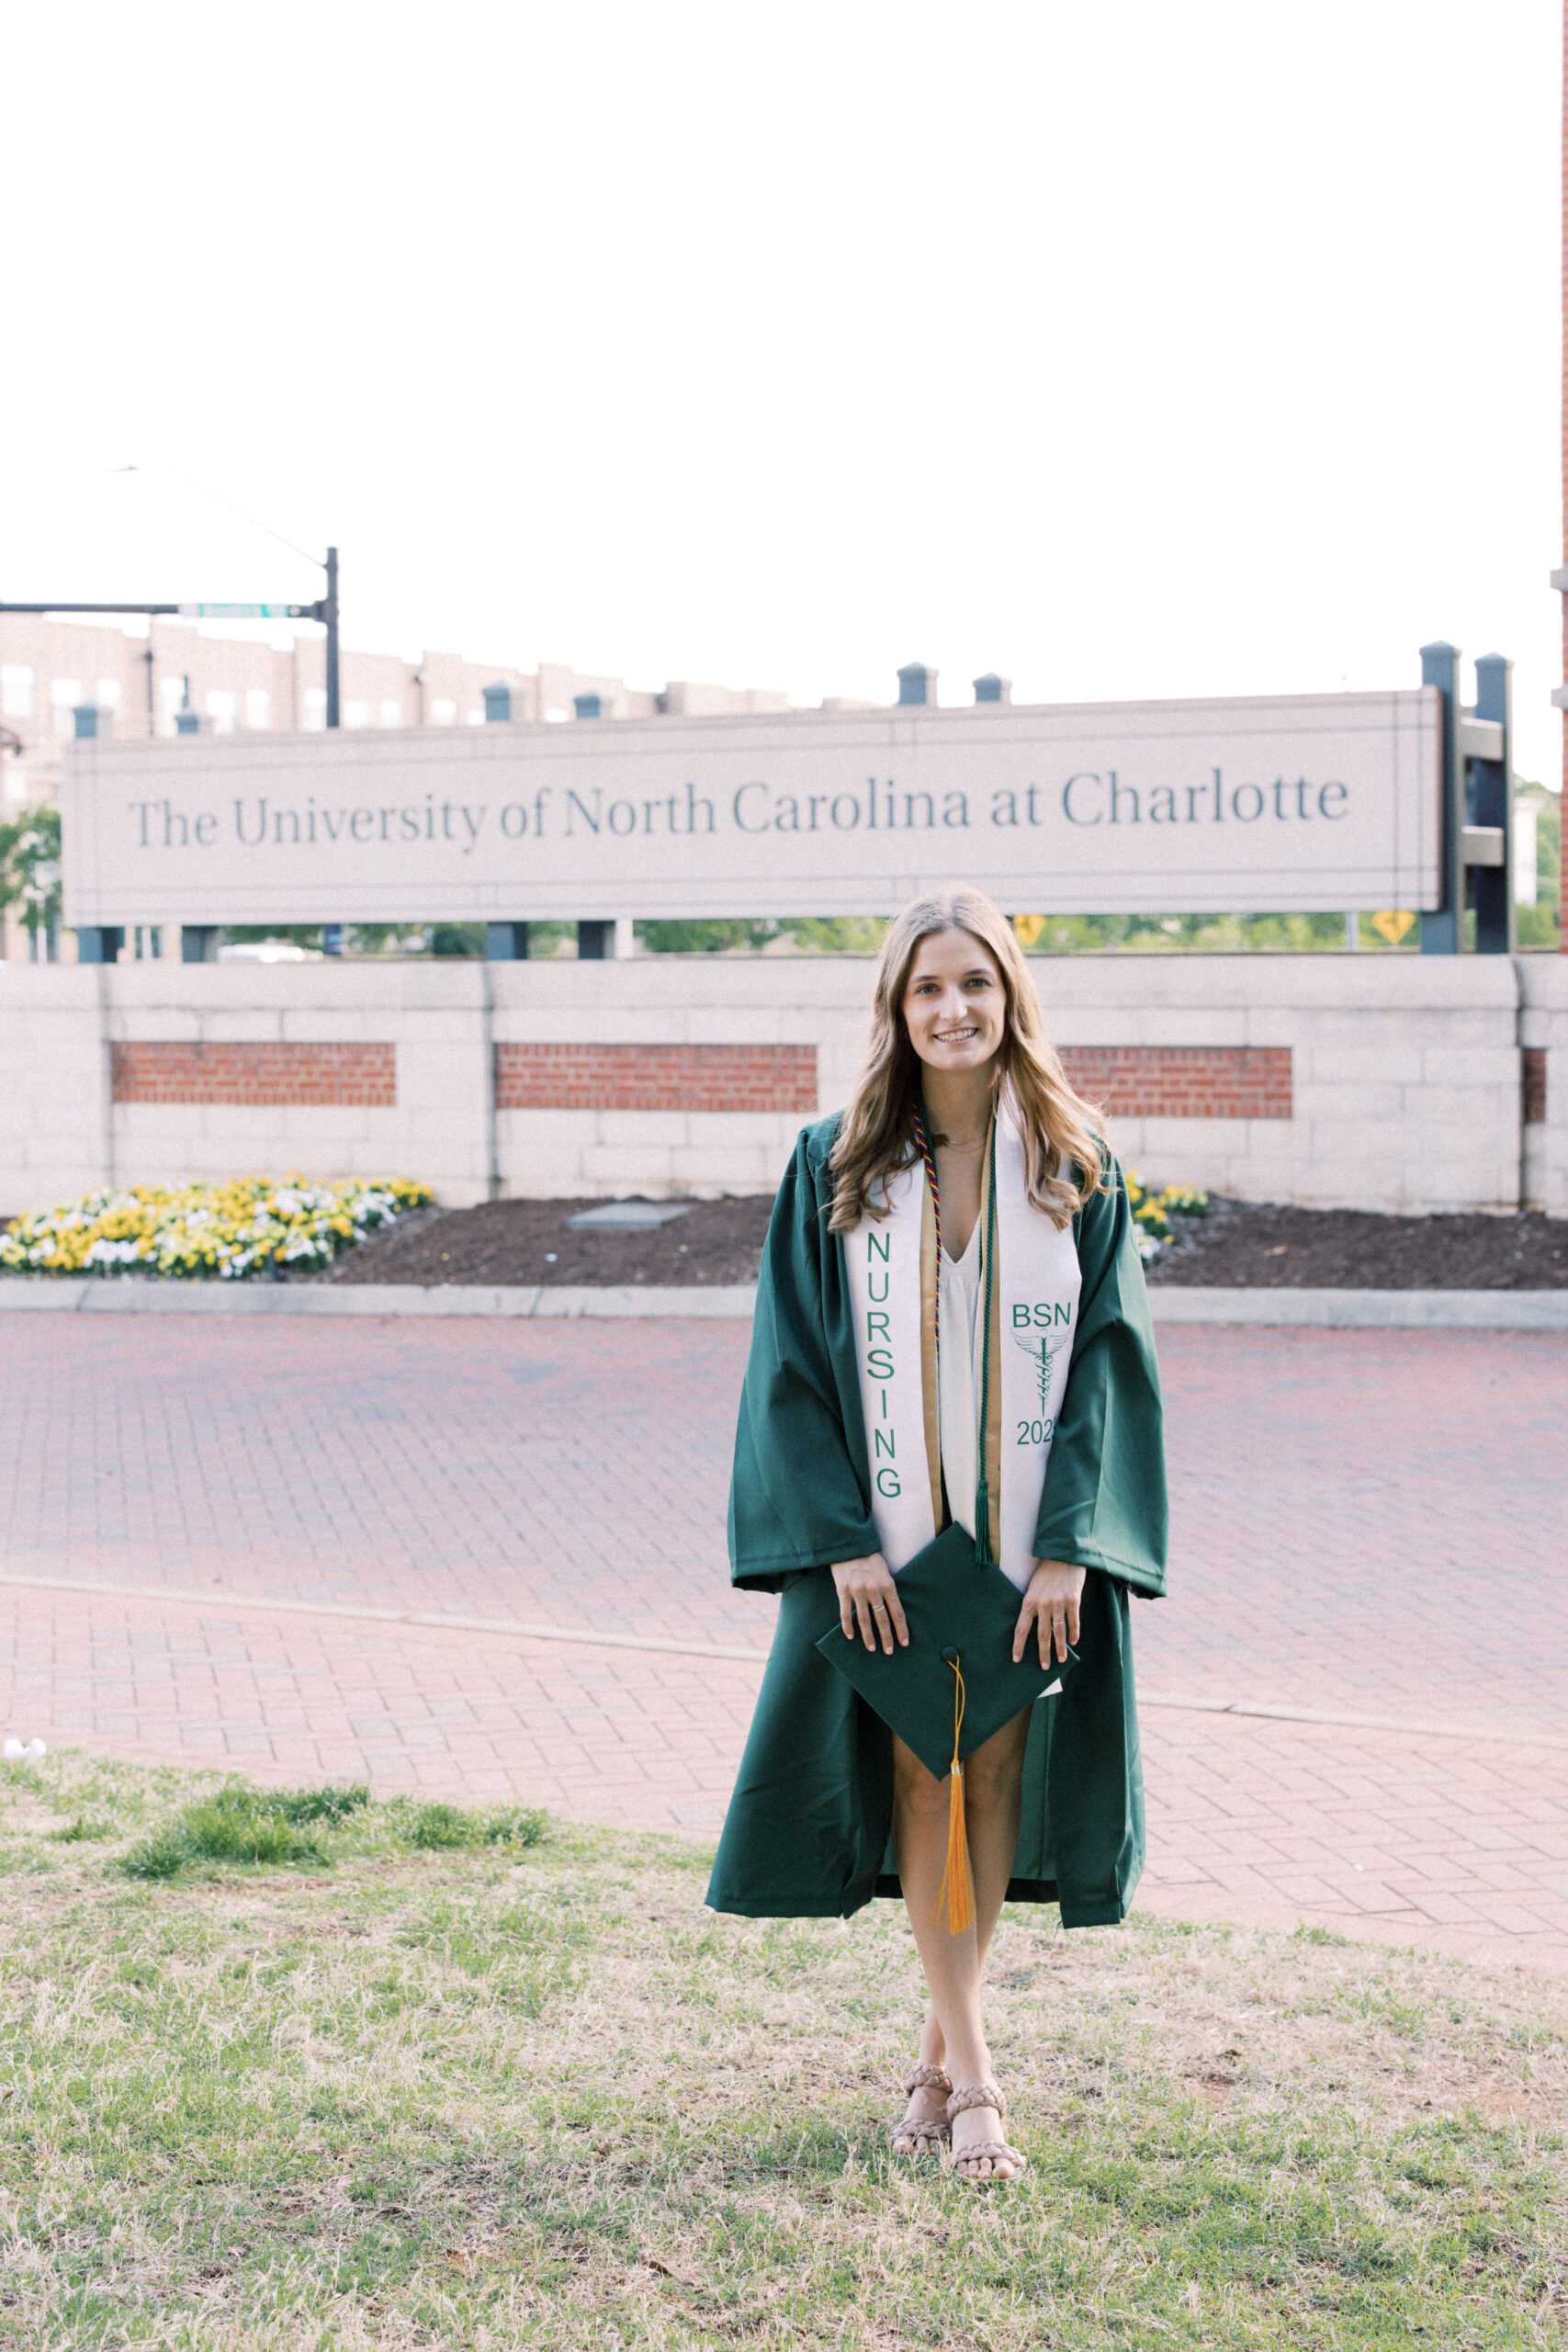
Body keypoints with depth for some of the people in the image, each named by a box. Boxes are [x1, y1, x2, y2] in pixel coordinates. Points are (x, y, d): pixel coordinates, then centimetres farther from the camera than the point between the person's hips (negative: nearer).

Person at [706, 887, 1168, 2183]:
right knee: (920, 1778, 1)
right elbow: (795, 1359, -2)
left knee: (994, 1774, 7)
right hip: (888, 1532, -1)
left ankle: (939, 2050, 22)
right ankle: (973, 2074, 9)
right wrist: (842, 1539, -11)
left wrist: (1068, 1545, -10)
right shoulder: (835, 1166, -1)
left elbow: (1111, 1356, -2)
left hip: (1031, 1535, 1)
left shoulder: (1075, 1167, 0)